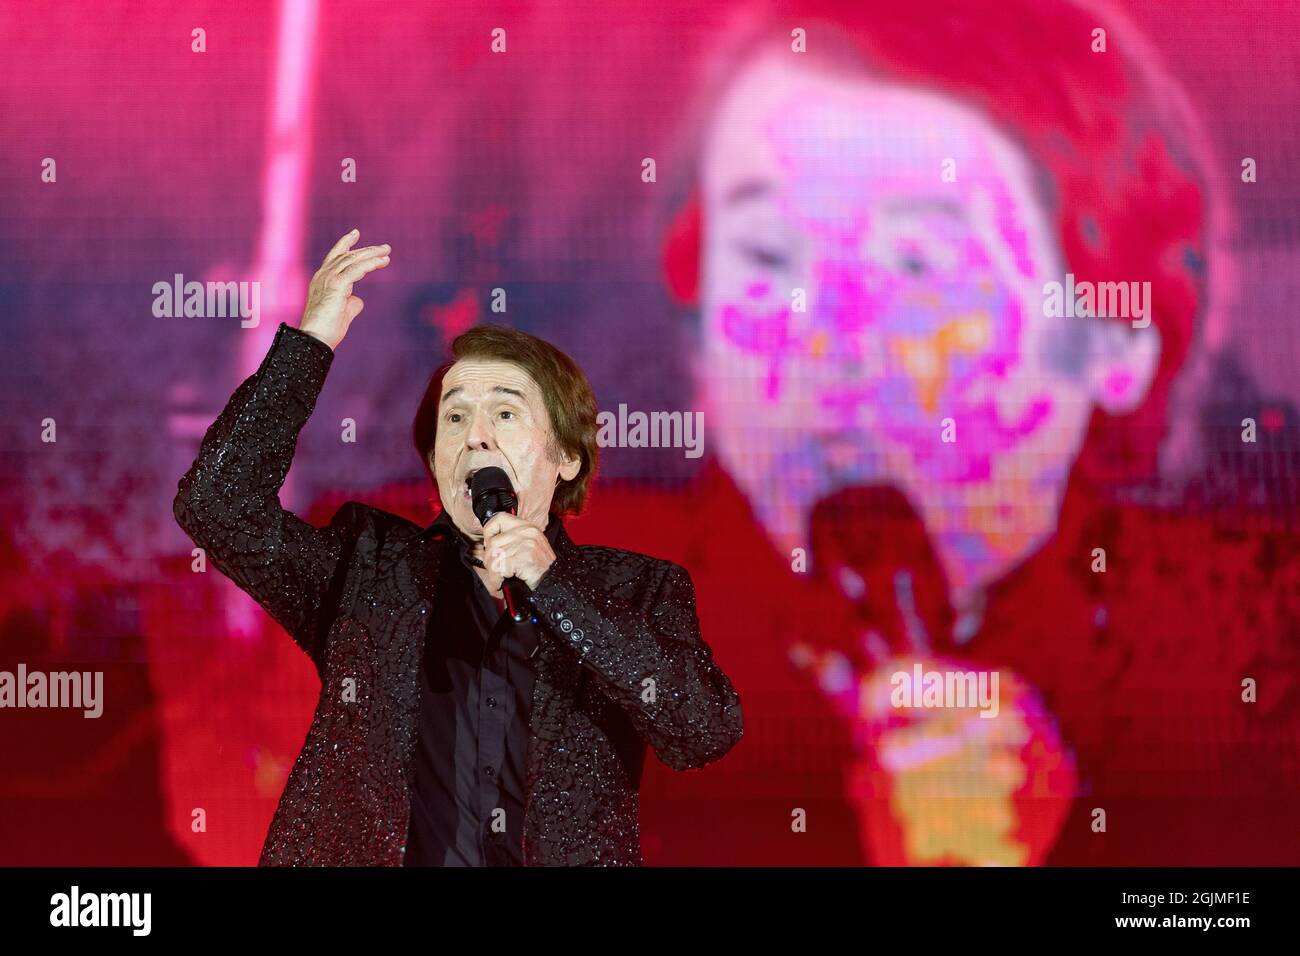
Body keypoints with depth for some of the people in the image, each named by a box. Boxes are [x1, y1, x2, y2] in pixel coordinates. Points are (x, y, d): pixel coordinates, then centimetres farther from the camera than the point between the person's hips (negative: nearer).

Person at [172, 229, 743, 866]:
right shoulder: (369, 566, 14)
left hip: (570, 854, -1)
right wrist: (310, 341, 1)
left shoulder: (640, 593, 11)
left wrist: (555, 590, -7)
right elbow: (220, 505, 4)